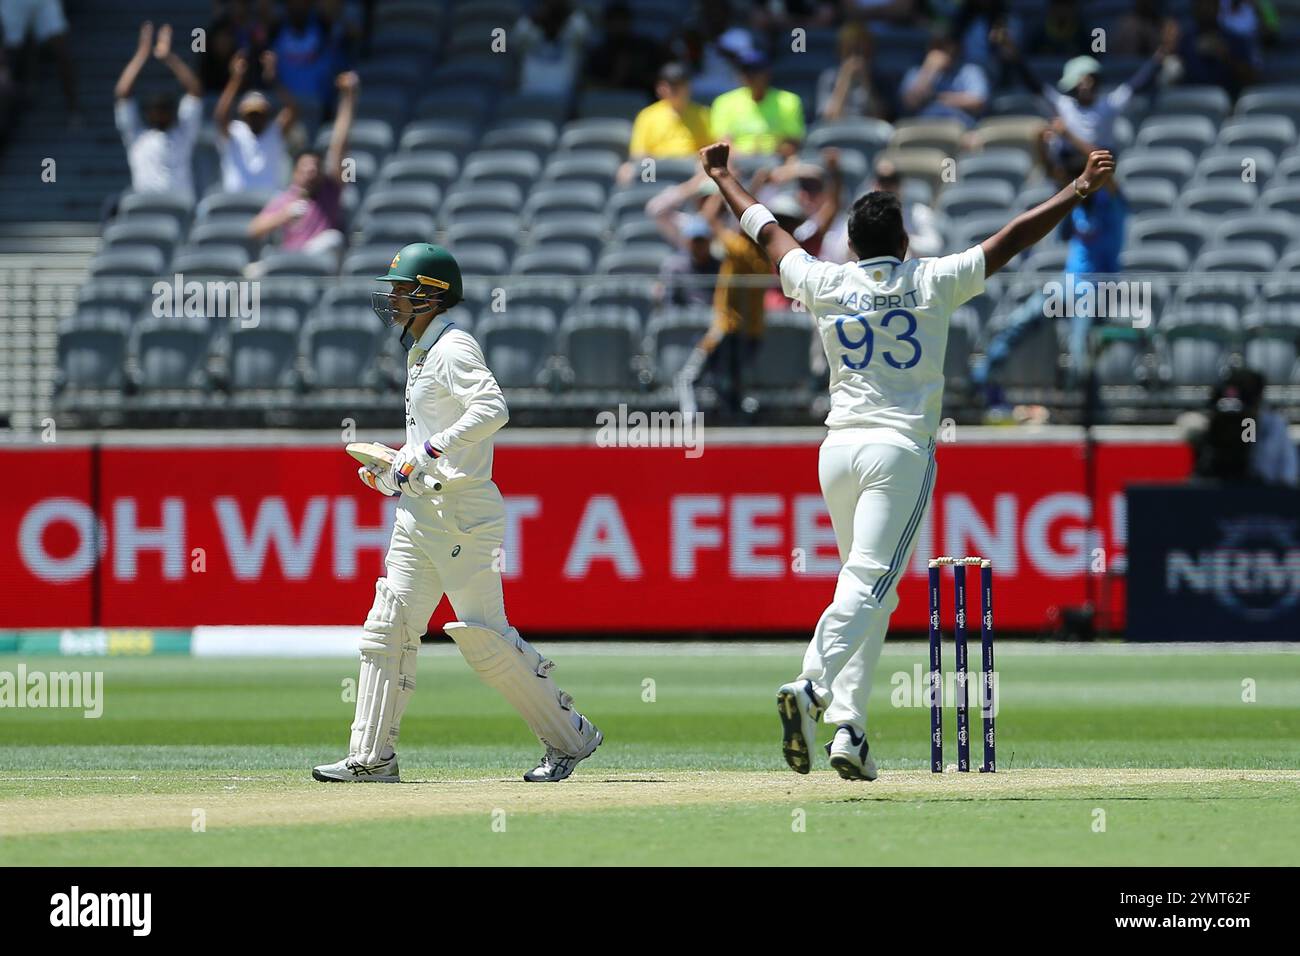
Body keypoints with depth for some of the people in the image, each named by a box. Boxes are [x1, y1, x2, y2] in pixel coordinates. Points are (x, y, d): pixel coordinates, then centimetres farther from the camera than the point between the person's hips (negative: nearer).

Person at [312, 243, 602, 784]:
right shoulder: (421, 353, 19)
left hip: (462, 510, -10)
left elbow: (492, 409, -28)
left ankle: (569, 736, 4)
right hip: (419, 511, 10)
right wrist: (393, 475, 15)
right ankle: (372, 758, 3)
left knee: (483, 636, -8)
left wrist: (431, 452, -29)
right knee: (388, 629, 3)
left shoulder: (453, 348, -11)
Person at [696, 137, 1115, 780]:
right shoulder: (932, 282, 0)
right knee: (867, 585, -13)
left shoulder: (824, 285, 6)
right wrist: (1080, 191, 7)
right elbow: (1012, 240, 2)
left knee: (869, 588, 13)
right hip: (902, 450, -4)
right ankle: (812, 687, -36)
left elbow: (767, 231, 21)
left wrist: (724, 178, 37)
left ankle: (848, 726, 1)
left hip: (838, 450, 4)